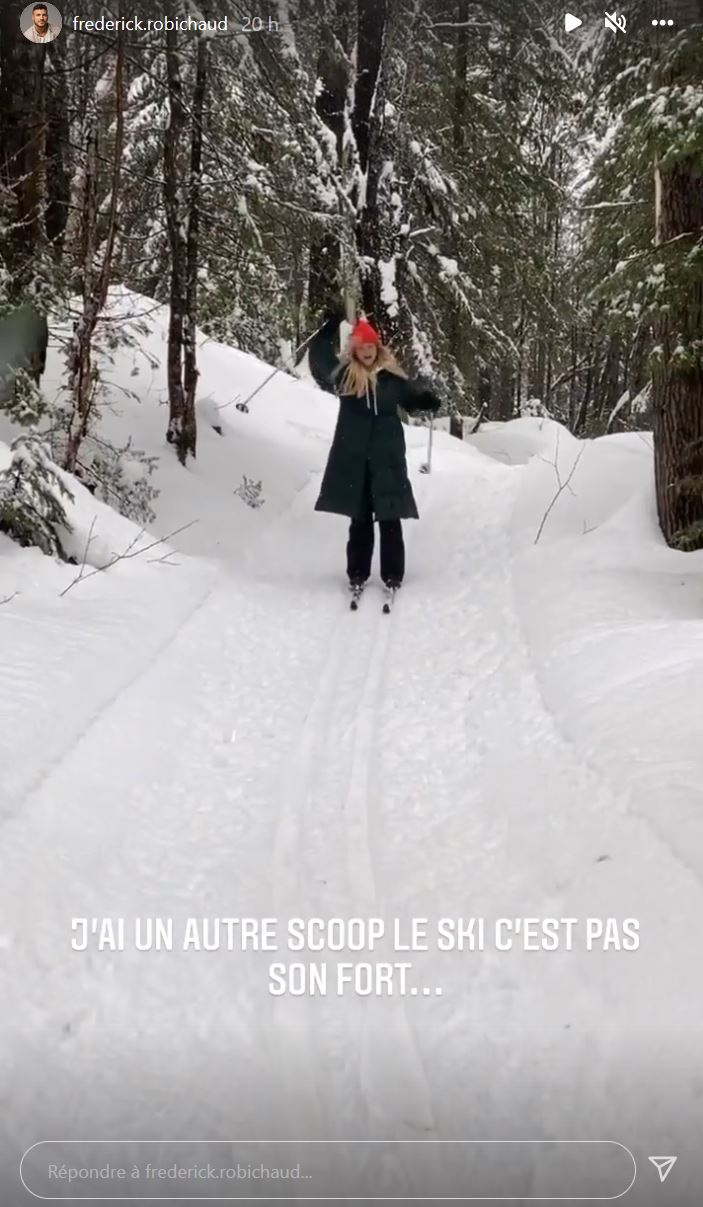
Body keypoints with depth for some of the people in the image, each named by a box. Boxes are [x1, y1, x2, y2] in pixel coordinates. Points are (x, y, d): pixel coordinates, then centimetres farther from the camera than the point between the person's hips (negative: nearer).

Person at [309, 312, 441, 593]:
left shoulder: (391, 377, 3)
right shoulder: (343, 374, 3)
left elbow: (413, 396, 16)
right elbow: (318, 356, 10)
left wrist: (430, 401, -6)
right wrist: (331, 326, -1)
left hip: (387, 457, 0)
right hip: (354, 458, 0)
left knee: (390, 519, 2)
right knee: (360, 519, 8)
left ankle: (392, 575, 10)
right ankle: (357, 574, 16)